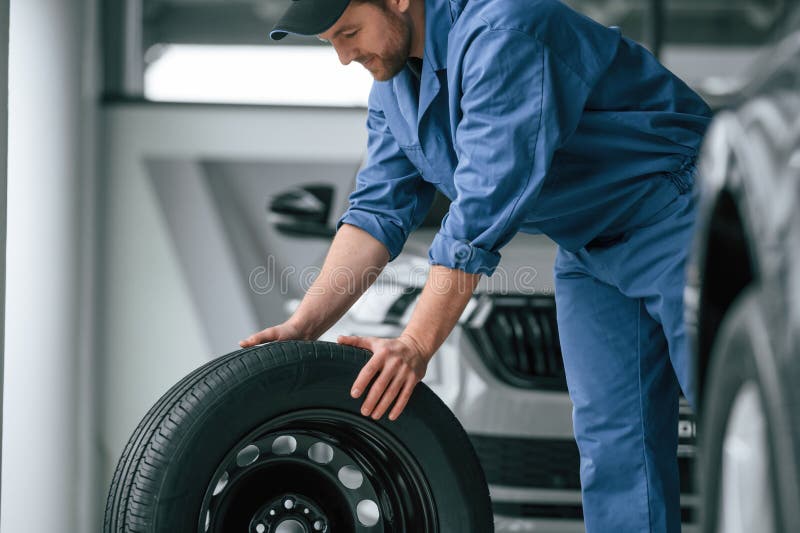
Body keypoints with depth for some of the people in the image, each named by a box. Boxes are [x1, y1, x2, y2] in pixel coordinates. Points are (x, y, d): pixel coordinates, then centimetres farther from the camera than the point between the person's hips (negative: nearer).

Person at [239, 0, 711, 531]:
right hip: (588, 246, 9)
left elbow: (482, 211, -31)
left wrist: (417, 344, -29)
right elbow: (379, 209, 3)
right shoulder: (393, 83, 2)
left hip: (672, 216, -8)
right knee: (610, 442, 2)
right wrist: (304, 325, -8)